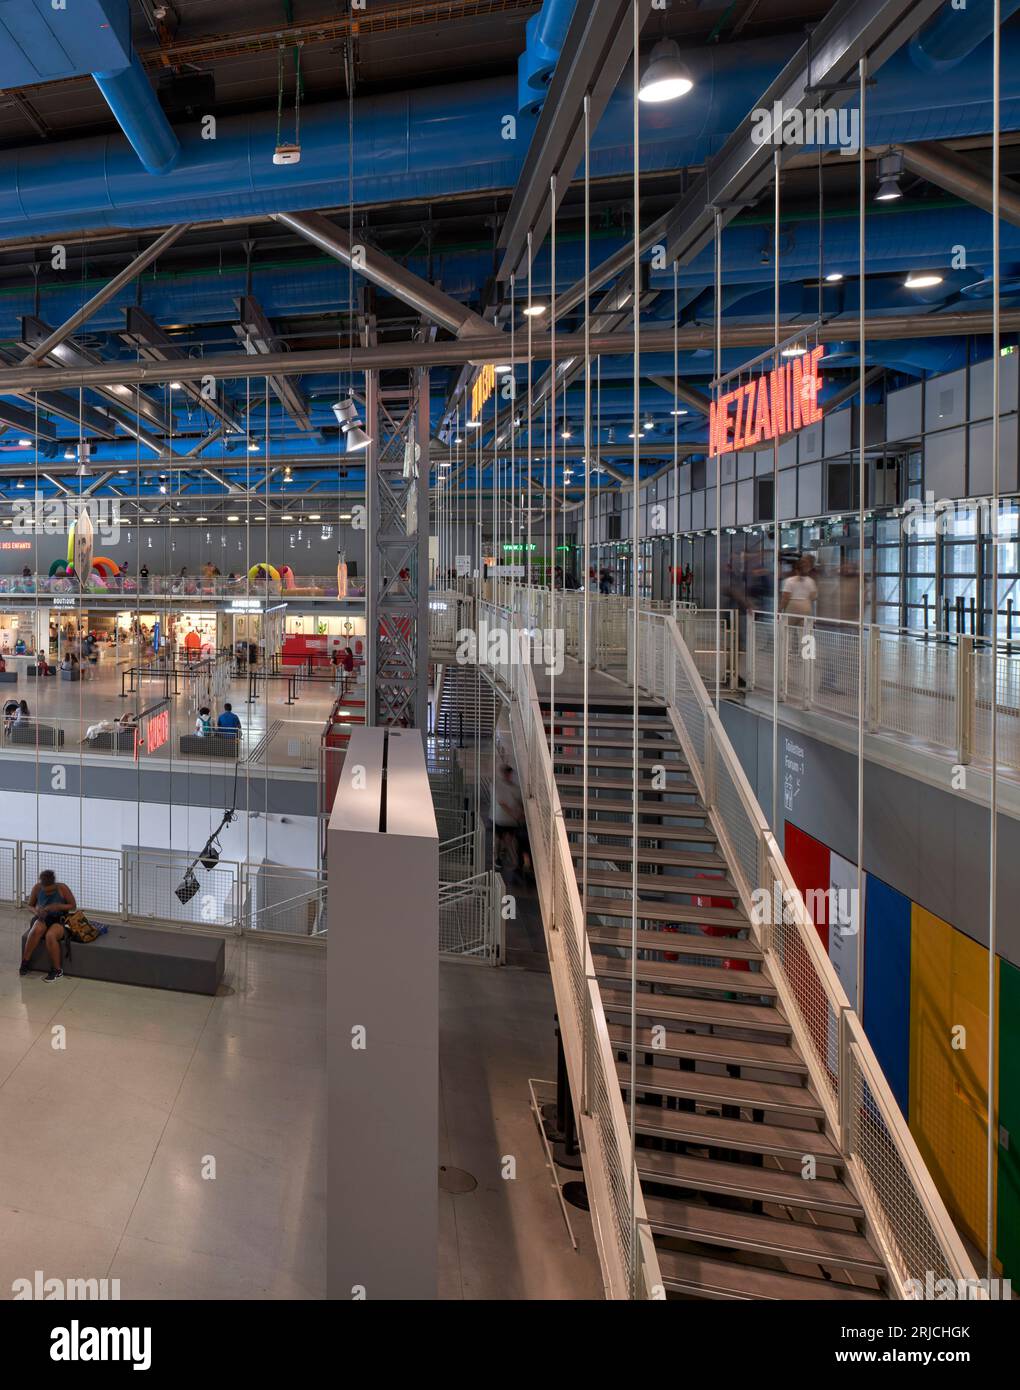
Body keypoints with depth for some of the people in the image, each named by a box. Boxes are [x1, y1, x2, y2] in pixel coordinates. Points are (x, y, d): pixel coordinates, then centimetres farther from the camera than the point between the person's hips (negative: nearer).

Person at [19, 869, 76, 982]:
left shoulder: (62, 888, -14)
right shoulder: (37, 888, -8)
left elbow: (73, 906, -4)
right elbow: (30, 905, 7)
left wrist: (58, 906, -21)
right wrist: (36, 911, -16)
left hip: (59, 919, -2)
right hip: (42, 918, 2)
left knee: (50, 935, -36)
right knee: (36, 929, -36)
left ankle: (57, 970, -20)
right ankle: (25, 962, -18)